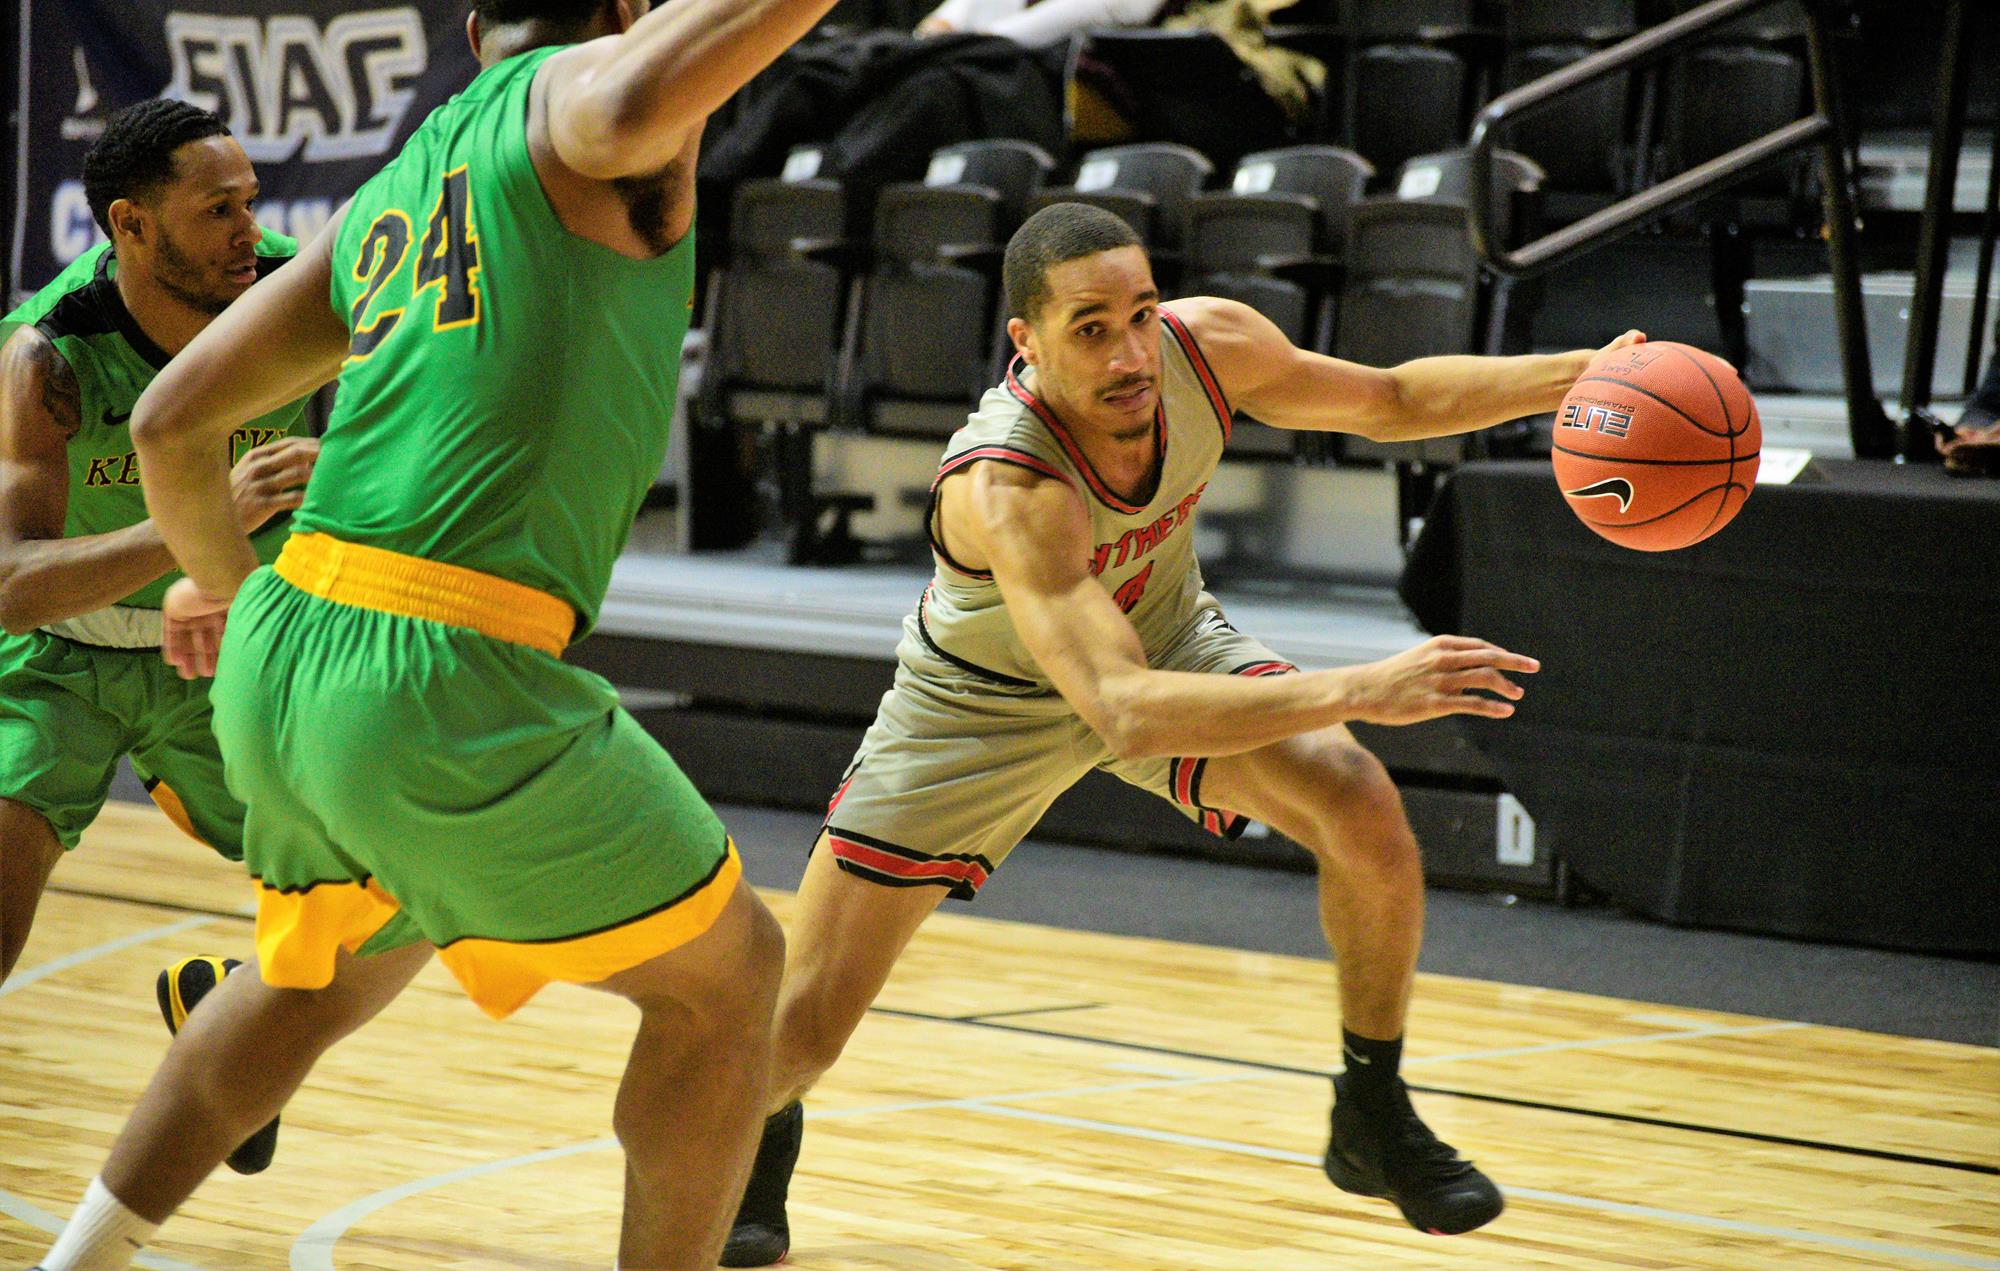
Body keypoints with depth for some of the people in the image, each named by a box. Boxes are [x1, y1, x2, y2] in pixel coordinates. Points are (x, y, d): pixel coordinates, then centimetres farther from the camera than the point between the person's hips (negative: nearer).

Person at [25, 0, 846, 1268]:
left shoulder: (385, 200, 20)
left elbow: (170, 421, 24)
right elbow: (629, 104, -27)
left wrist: (223, 583, 42)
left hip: (280, 661, 8)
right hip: (446, 683, -8)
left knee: (325, 976, 34)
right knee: (728, 972, 11)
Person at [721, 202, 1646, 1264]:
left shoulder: (1207, 347, -27)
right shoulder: (1002, 488, -43)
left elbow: (1389, 400, -7)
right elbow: (1123, 711, -54)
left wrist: (1577, 375, -20)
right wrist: (1357, 691, -62)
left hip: (1166, 638, 4)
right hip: (988, 700, -4)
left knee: (1364, 811, -22)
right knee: (801, 1027, -7)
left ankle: (1374, 1120, 2)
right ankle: (757, 1139, 32)